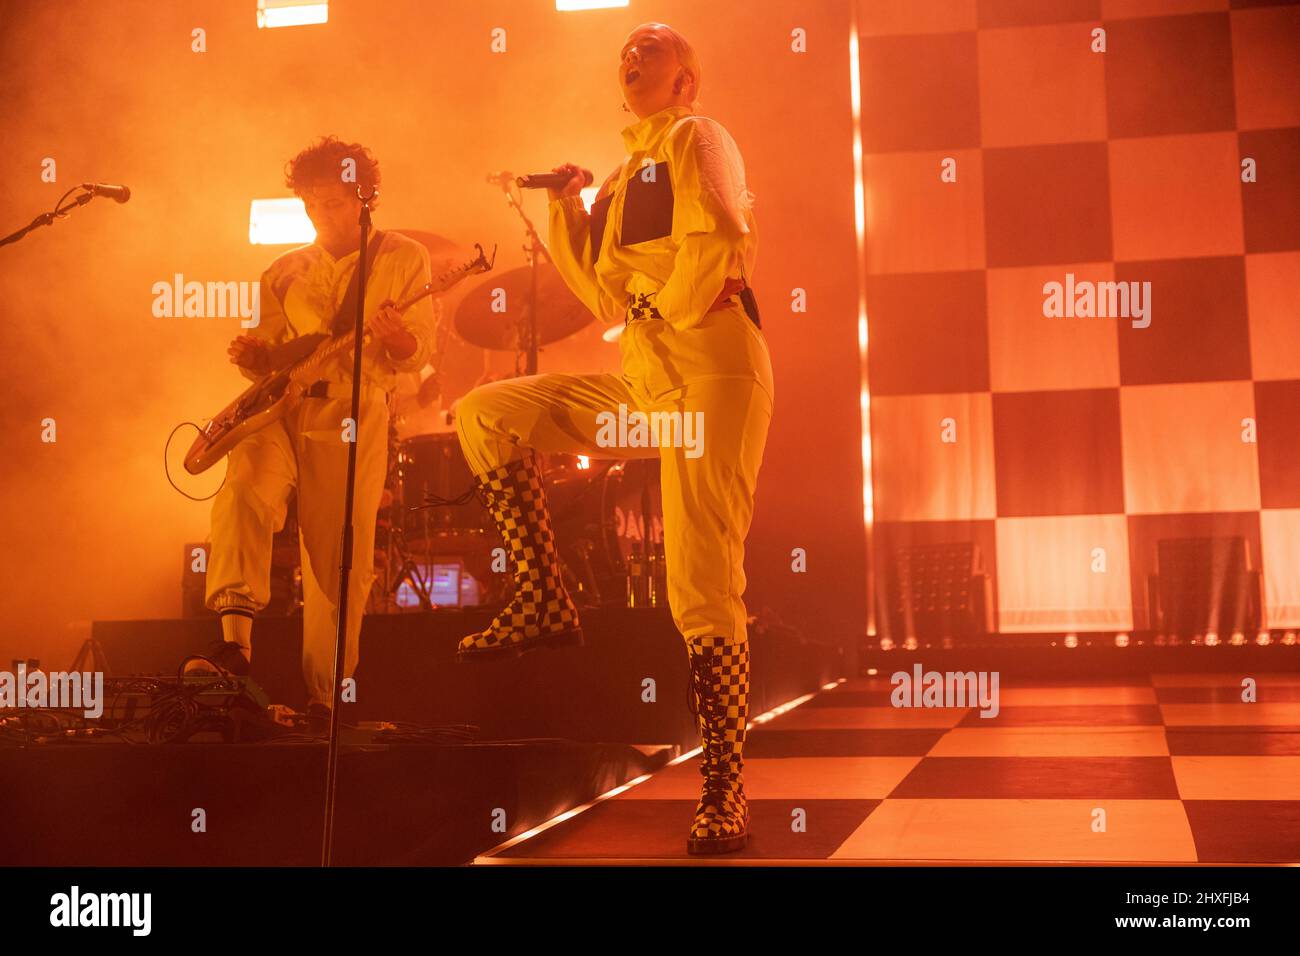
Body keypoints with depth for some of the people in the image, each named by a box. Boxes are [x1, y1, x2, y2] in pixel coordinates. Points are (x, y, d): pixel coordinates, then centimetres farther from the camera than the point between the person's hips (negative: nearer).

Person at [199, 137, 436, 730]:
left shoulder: (403, 259, 9)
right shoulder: (285, 272, 20)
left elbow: (419, 352, 2)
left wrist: (397, 340, -21)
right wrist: (254, 357, -3)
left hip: (354, 417, -2)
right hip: (280, 410, 3)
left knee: (340, 566, -5)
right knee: (244, 494, -29)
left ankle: (322, 698, 8)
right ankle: (235, 640, -33)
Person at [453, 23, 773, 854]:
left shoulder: (697, 139, 2)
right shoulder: (625, 179, 25)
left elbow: (717, 244, -16)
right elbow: (603, 291, 19)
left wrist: (667, 312, -4)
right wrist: (565, 206, 11)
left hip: (713, 376, -8)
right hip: (643, 387, 8)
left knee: (703, 588, -12)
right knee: (486, 413, 1)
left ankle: (726, 791, -4)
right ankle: (545, 602, 1)